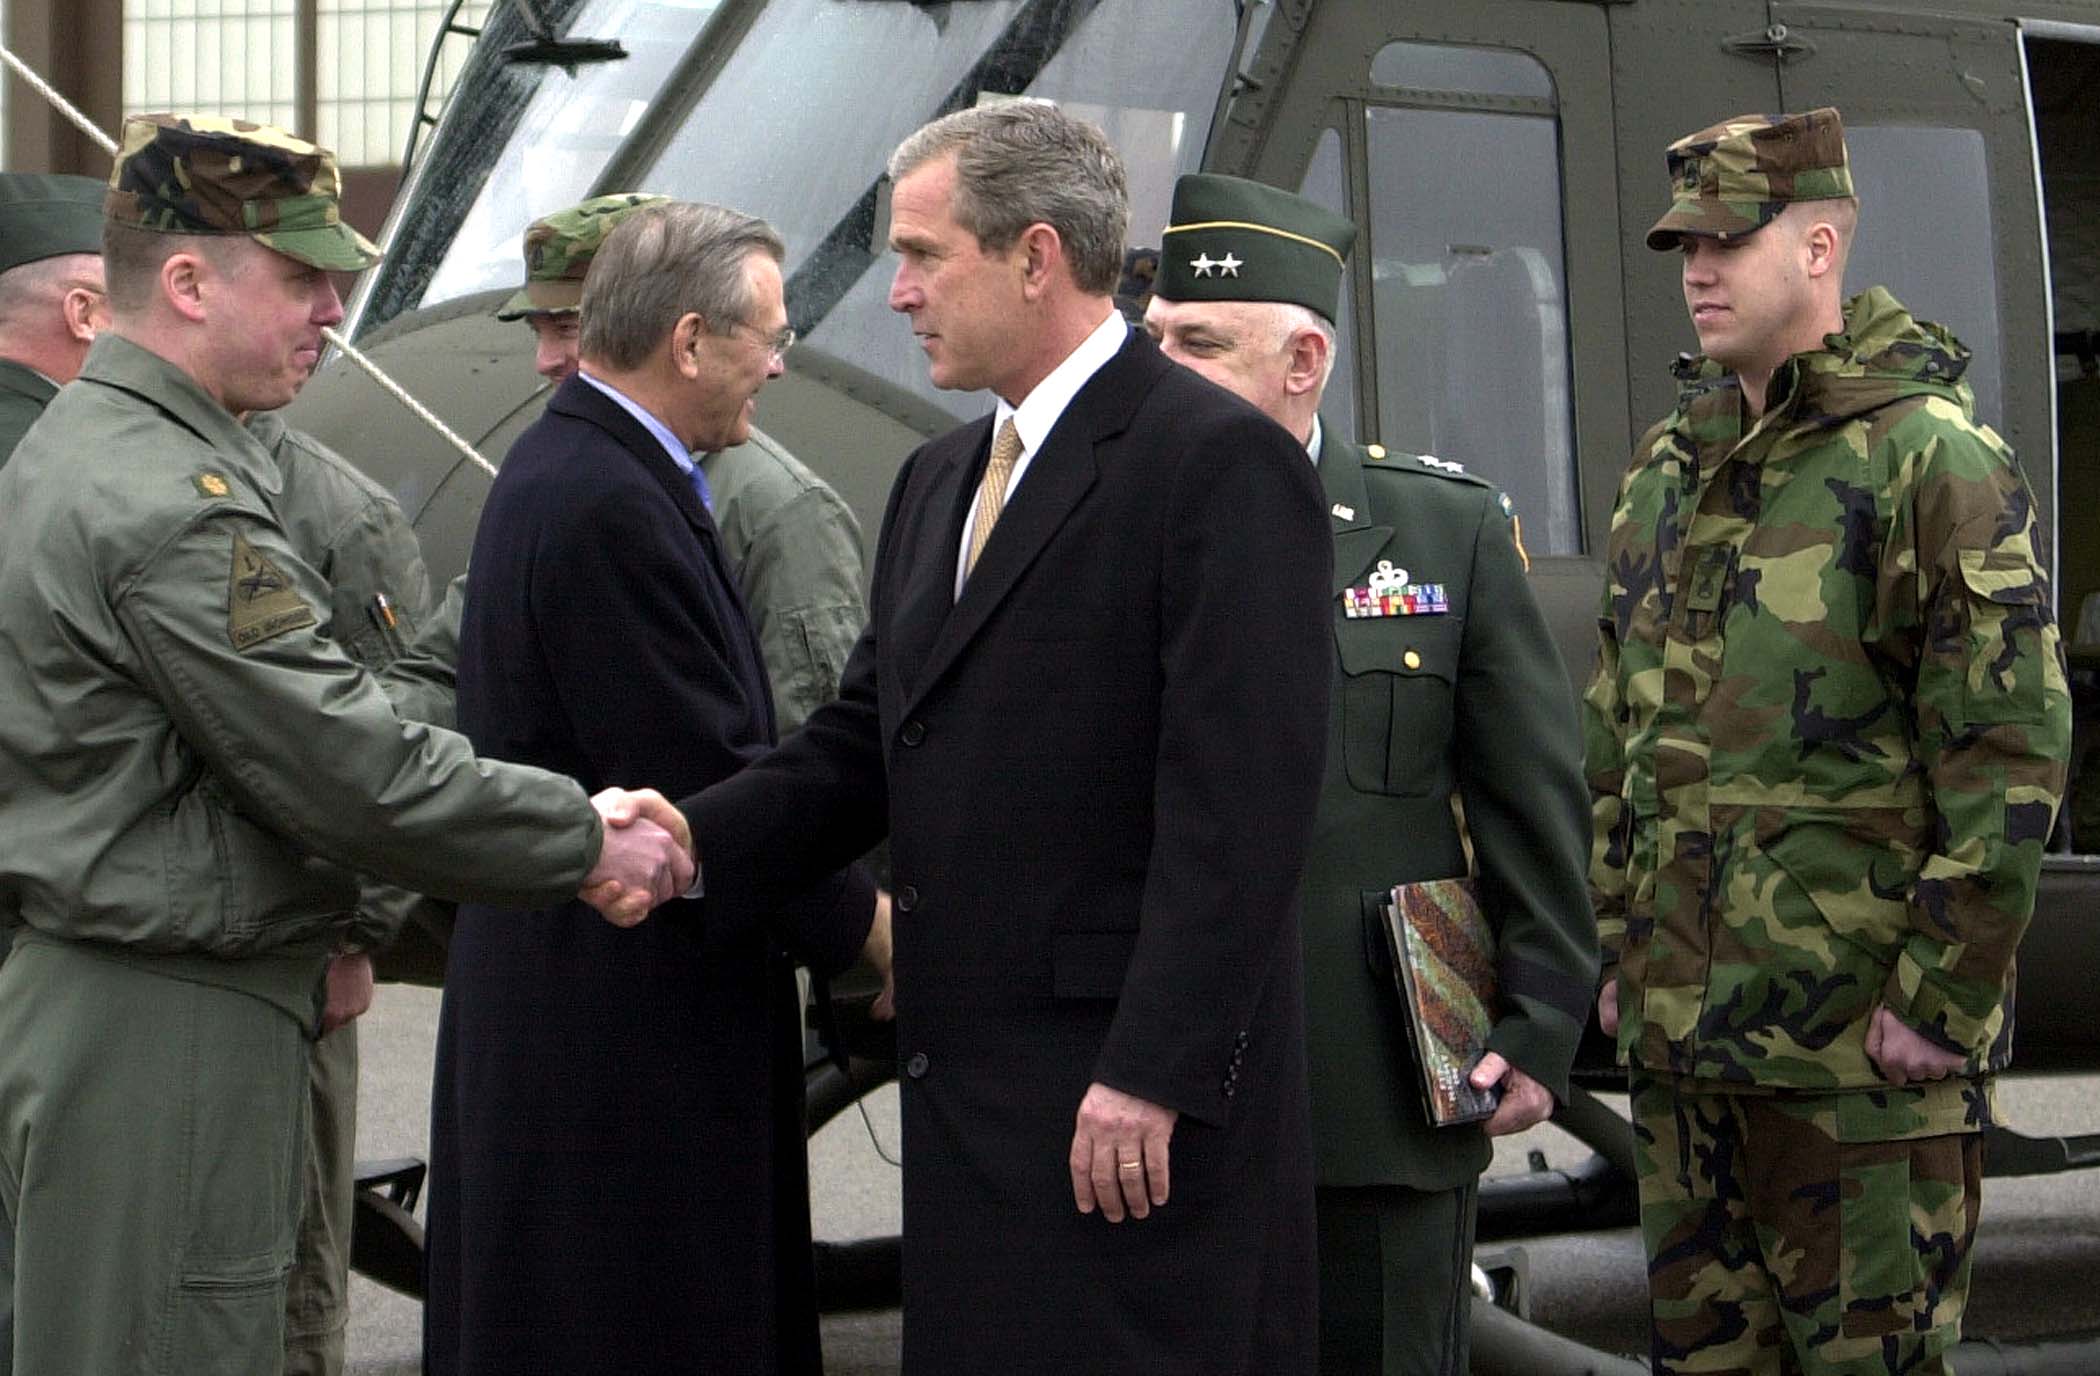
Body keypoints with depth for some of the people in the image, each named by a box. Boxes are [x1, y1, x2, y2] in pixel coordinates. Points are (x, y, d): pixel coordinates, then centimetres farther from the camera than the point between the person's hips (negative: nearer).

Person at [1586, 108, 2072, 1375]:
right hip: (1681, 1031, 7)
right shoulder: (1668, 472, 14)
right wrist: (1620, 948, 16)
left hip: (1861, 1040, -7)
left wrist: (1944, 997, -15)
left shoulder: (1937, 463, -10)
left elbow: (2013, 755, -14)